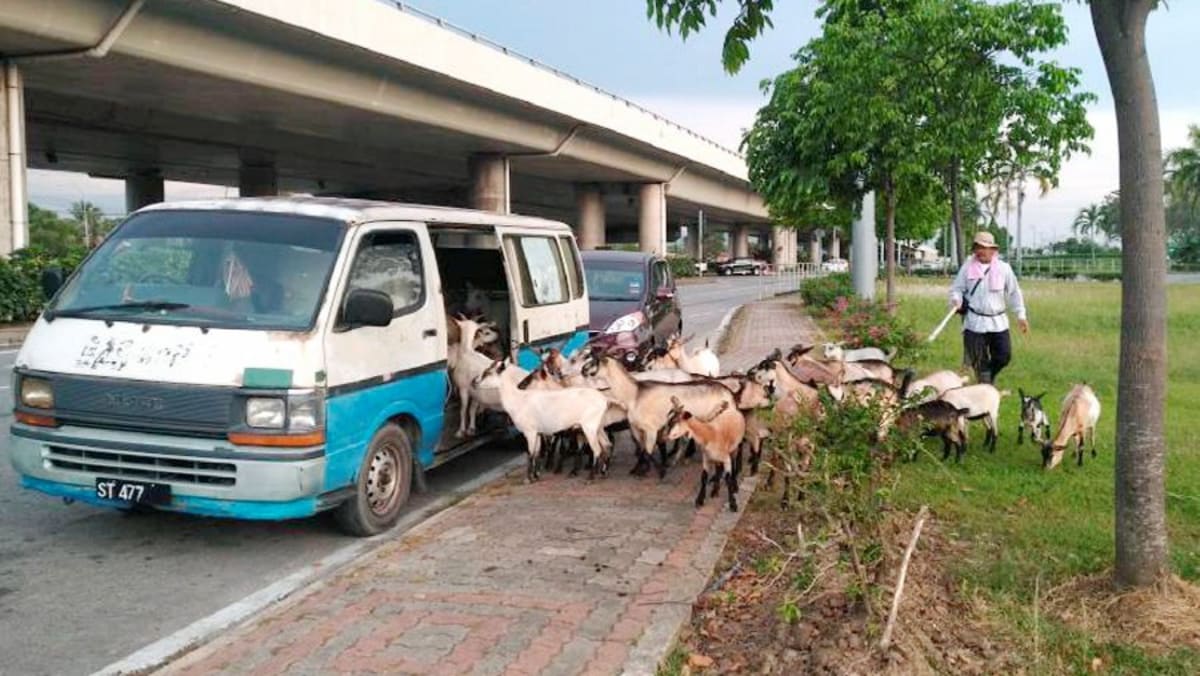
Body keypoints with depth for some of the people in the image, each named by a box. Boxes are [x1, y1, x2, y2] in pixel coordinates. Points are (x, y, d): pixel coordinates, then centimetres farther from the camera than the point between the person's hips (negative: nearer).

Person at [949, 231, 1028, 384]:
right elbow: (957, 288, 4)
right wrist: (956, 301, -18)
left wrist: (1021, 315, 6)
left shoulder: (1004, 268, 3)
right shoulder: (968, 267, -1)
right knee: (980, 362, 2)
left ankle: (988, 381, 27)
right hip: (975, 322, -2)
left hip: (999, 322, 2)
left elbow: (1014, 293, 8)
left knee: (1004, 356, 2)